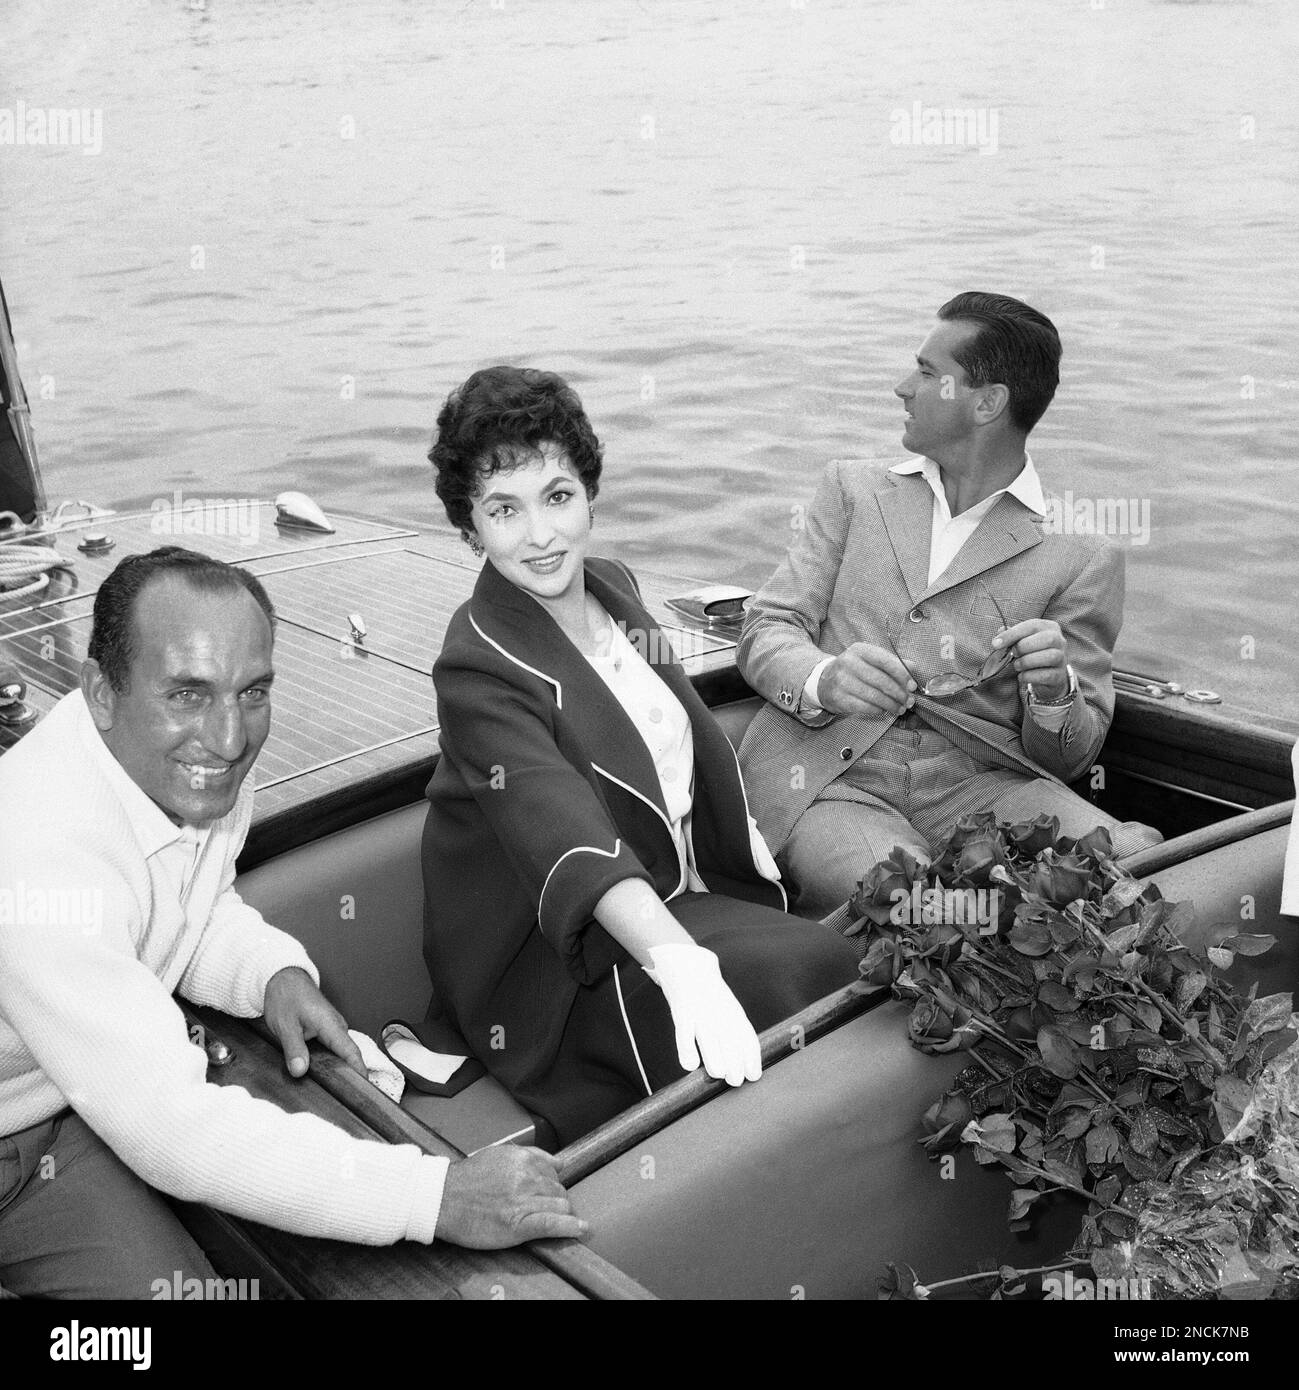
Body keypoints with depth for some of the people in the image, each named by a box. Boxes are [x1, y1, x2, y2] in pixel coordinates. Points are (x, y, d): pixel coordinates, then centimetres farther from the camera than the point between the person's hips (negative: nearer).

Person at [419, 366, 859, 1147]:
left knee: (876, 963, -16)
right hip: (563, 960, -7)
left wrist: (745, 834, 16)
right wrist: (681, 962, -49)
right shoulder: (480, 673, -20)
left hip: (680, 896, 7)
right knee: (813, 971, -26)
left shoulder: (614, 589, 5)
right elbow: (569, 842, -36)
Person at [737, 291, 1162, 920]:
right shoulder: (854, 489, 17)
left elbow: (1068, 757, 9)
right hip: (831, 778, -1)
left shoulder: (1081, 559, 8)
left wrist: (1053, 692, -15)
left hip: (977, 783, 1)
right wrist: (824, 680, -16)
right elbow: (766, 629, 8)